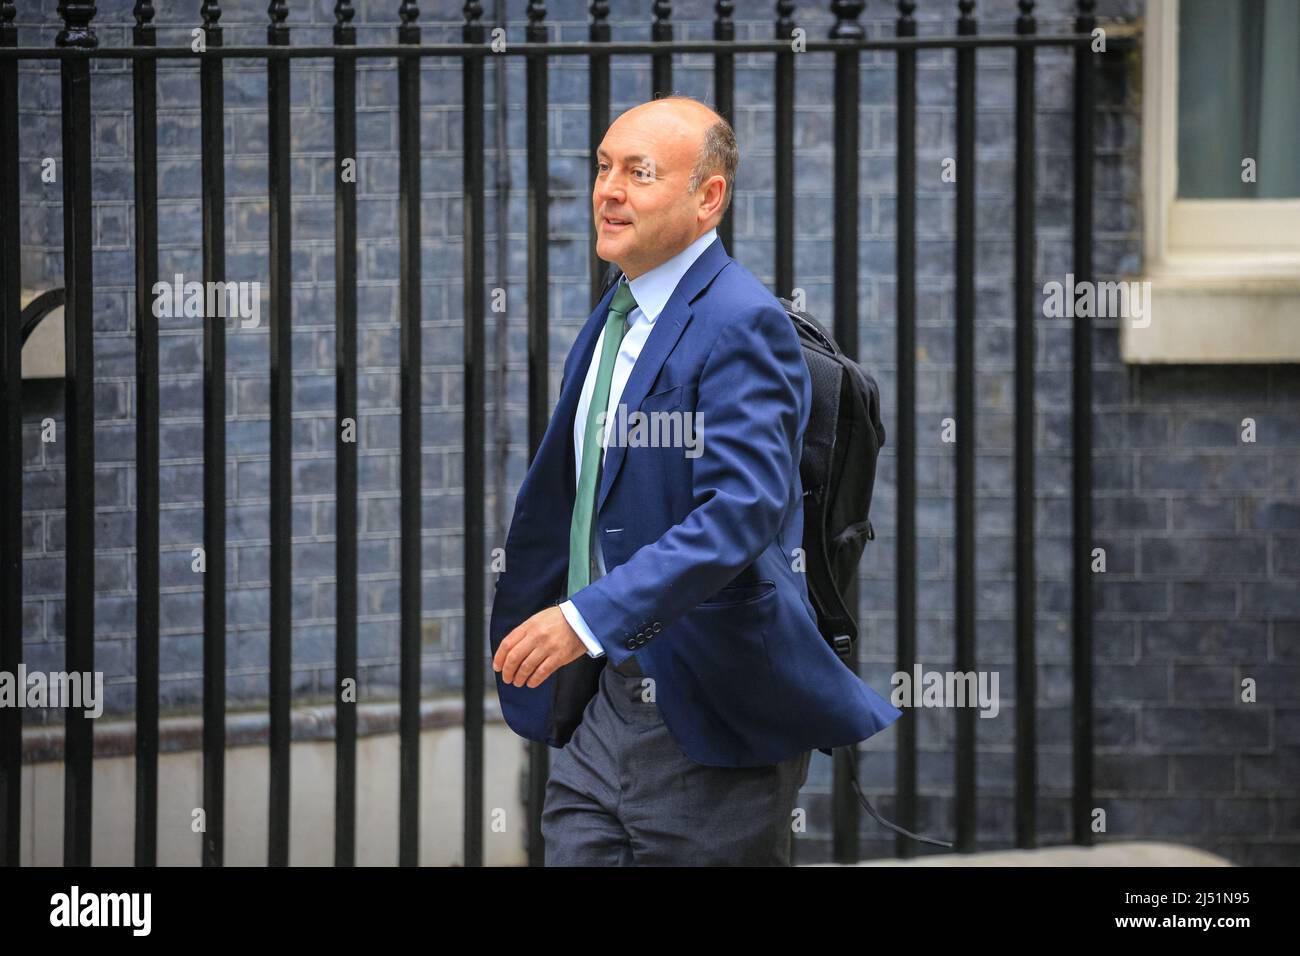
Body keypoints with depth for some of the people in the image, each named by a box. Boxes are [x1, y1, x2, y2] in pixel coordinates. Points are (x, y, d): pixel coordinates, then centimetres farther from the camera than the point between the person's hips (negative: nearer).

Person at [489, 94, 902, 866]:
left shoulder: (741, 324, -15)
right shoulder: (612, 322, 16)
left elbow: (741, 511, -27)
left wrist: (588, 616, -33)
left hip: (711, 721, -8)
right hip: (601, 707, 8)